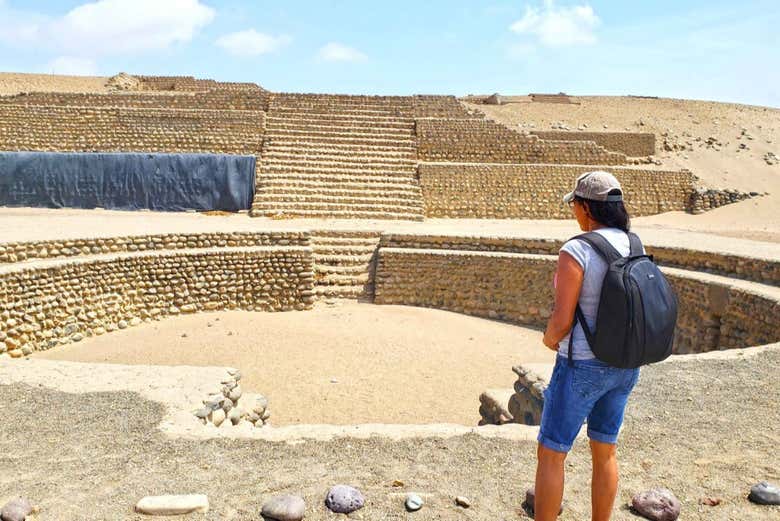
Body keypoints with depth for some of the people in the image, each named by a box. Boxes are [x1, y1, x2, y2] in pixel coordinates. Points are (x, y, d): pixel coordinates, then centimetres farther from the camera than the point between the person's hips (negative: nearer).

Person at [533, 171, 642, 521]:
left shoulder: (576, 251, -22)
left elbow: (561, 321, -21)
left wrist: (550, 339, 0)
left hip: (583, 367, -7)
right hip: (624, 365, 8)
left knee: (550, 454, 8)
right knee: (604, 450, 22)